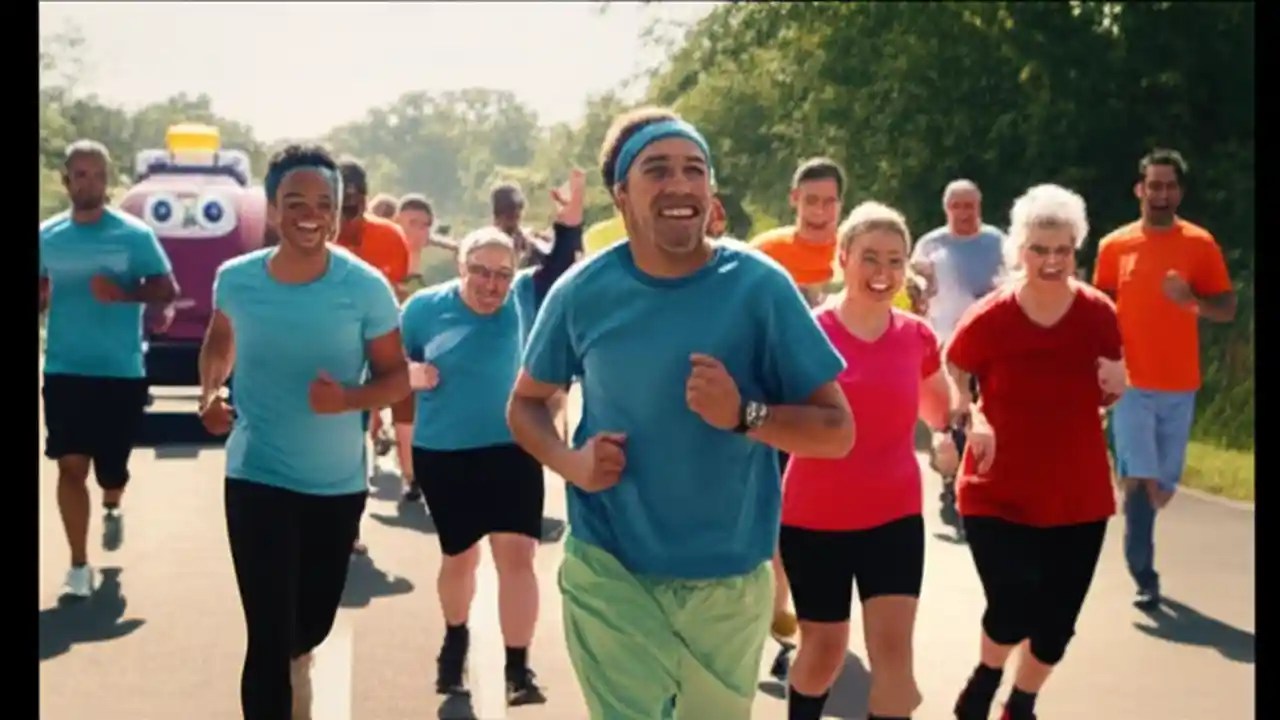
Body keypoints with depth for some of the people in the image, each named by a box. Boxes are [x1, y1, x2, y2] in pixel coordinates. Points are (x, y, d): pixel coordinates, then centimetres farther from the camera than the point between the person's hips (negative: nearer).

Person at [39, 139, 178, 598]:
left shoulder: (134, 234, -6)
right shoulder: (47, 236, 3)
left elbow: (167, 290, -6)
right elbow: (41, 292, 15)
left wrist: (123, 292, -23)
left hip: (122, 372, -1)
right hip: (64, 371, 1)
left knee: (111, 468, 10)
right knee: (71, 466, -7)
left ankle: (112, 508, 47)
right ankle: (79, 565, 2)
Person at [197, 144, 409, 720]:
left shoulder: (366, 288, -14)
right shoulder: (236, 279, -8)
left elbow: (397, 377, -7)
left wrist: (348, 398, -27)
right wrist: (210, 390, -4)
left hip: (339, 482, 1)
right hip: (256, 477, -1)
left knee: (315, 619, 21)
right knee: (269, 637, -10)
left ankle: (294, 662, 59)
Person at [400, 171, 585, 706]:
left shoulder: (523, 298, -3)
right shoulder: (426, 306, -4)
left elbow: (558, 268, -10)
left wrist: (570, 222, -27)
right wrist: (411, 375, -17)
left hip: (512, 450, 0)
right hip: (443, 456, 0)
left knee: (516, 554, -8)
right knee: (460, 557, 14)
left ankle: (518, 667, -2)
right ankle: (455, 640, 41)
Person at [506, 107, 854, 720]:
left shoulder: (759, 286, -11)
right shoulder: (583, 292, -6)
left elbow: (837, 430, -9)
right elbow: (526, 402, 9)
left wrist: (743, 414, -27)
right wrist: (569, 461, -11)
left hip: (727, 582, 1)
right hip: (609, 574, -1)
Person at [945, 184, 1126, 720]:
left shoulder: (1098, 313, -5)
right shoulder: (989, 317, -13)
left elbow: (1110, 393, 9)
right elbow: (949, 376, 2)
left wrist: (1116, 385, -14)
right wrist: (972, 420, -16)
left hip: (1079, 495, 3)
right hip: (998, 492, -3)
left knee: (1057, 620, 11)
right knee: (1013, 611, -15)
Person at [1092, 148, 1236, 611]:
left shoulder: (1200, 244, 0)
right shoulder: (1114, 246, 2)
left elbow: (1227, 309, 1)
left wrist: (1192, 300, -19)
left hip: (1180, 385, 1)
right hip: (1132, 384, -1)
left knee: (1163, 485, 10)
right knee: (1140, 479, -12)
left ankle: (1141, 565, 34)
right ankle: (1144, 576, -3)